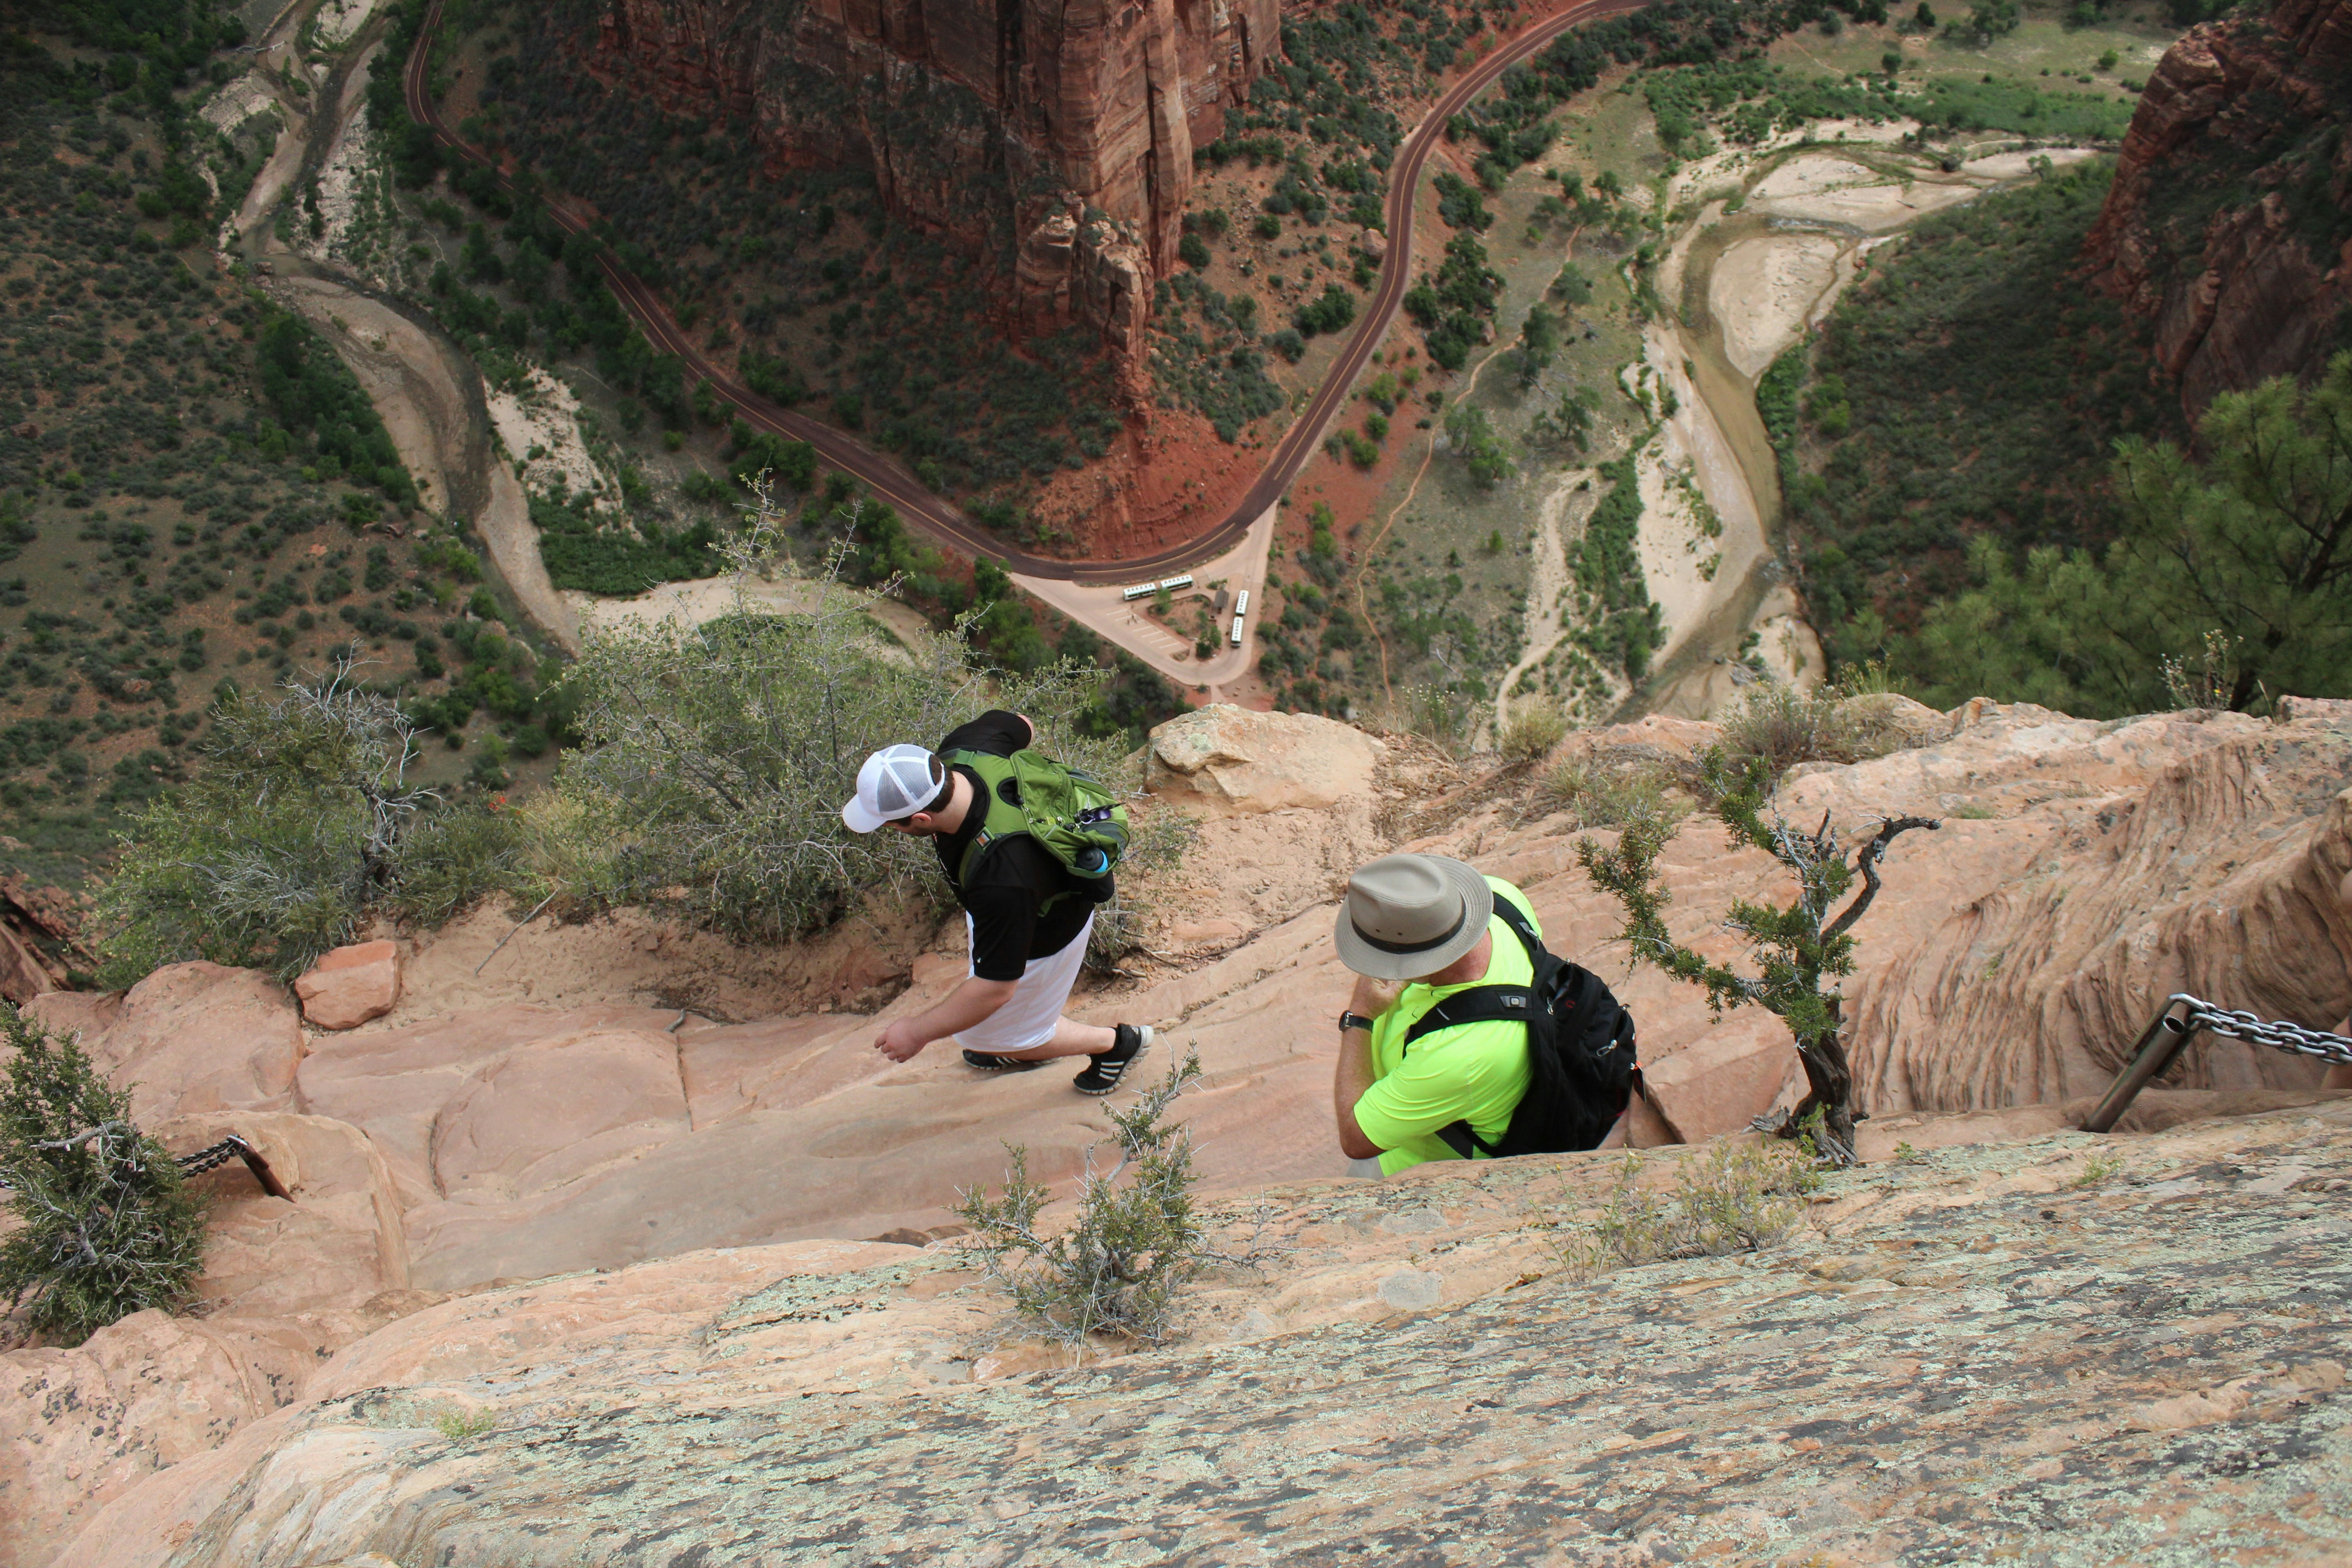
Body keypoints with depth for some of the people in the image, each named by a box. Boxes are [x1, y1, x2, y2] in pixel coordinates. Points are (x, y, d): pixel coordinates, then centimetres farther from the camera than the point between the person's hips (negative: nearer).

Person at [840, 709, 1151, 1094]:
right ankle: (1022, 1052, 63)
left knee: (999, 1033, 18)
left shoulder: (1000, 881, -49)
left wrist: (918, 1032, -23)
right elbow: (1021, 727, -4)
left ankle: (1117, 1042, 36)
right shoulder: (962, 748, -30)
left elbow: (995, 988, -35)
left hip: (1043, 936, -8)